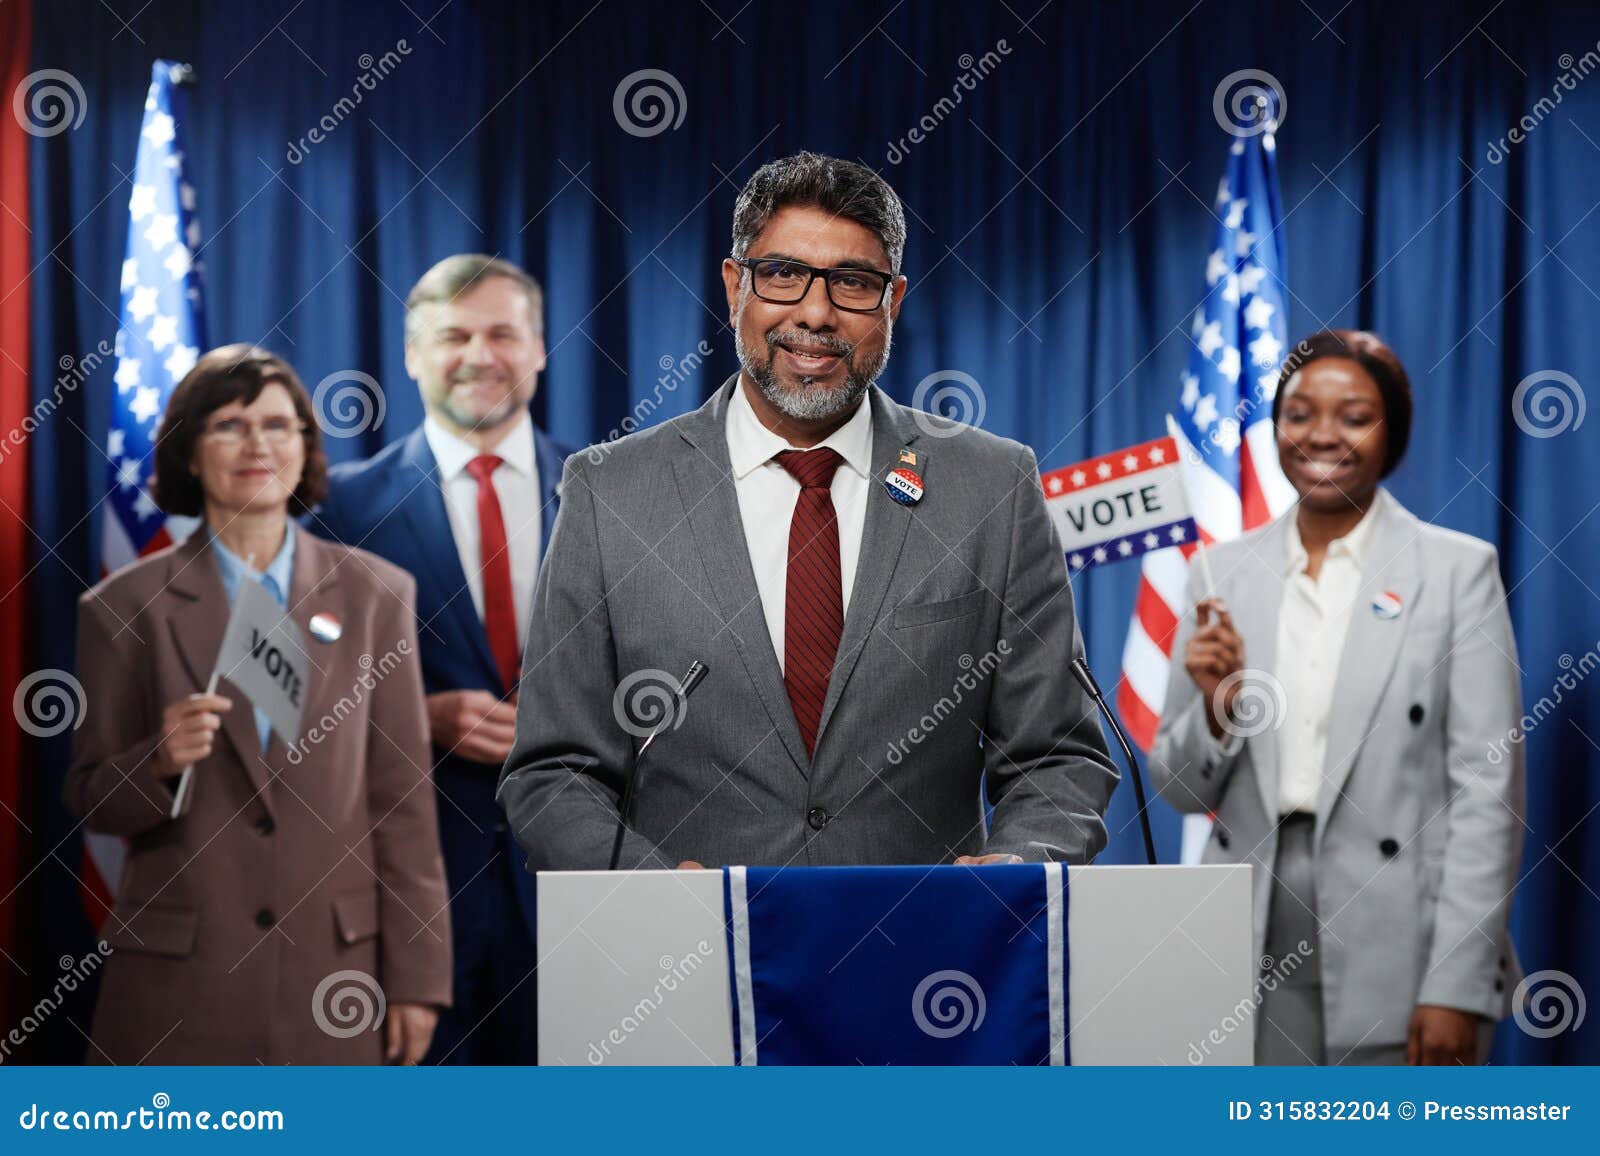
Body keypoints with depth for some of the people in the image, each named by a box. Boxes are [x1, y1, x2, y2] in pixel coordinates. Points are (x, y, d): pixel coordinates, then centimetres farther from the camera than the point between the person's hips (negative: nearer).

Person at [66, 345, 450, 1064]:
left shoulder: (375, 594, 6)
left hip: (335, 970, 1)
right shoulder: (125, 607, 3)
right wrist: (160, 761, -16)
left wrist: (416, 976, 1)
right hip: (179, 979, -1)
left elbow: (402, 795, 4)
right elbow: (90, 802, 6)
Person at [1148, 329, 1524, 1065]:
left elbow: (1487, 790, -5)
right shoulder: (1224, 574, 8)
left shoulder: (1457, 570, -1)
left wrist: (1458, 988, -12)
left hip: (1398, 957, -3)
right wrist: (1216, 706, -10)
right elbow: (1181, 790, 11)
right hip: (1257, 948, 3)